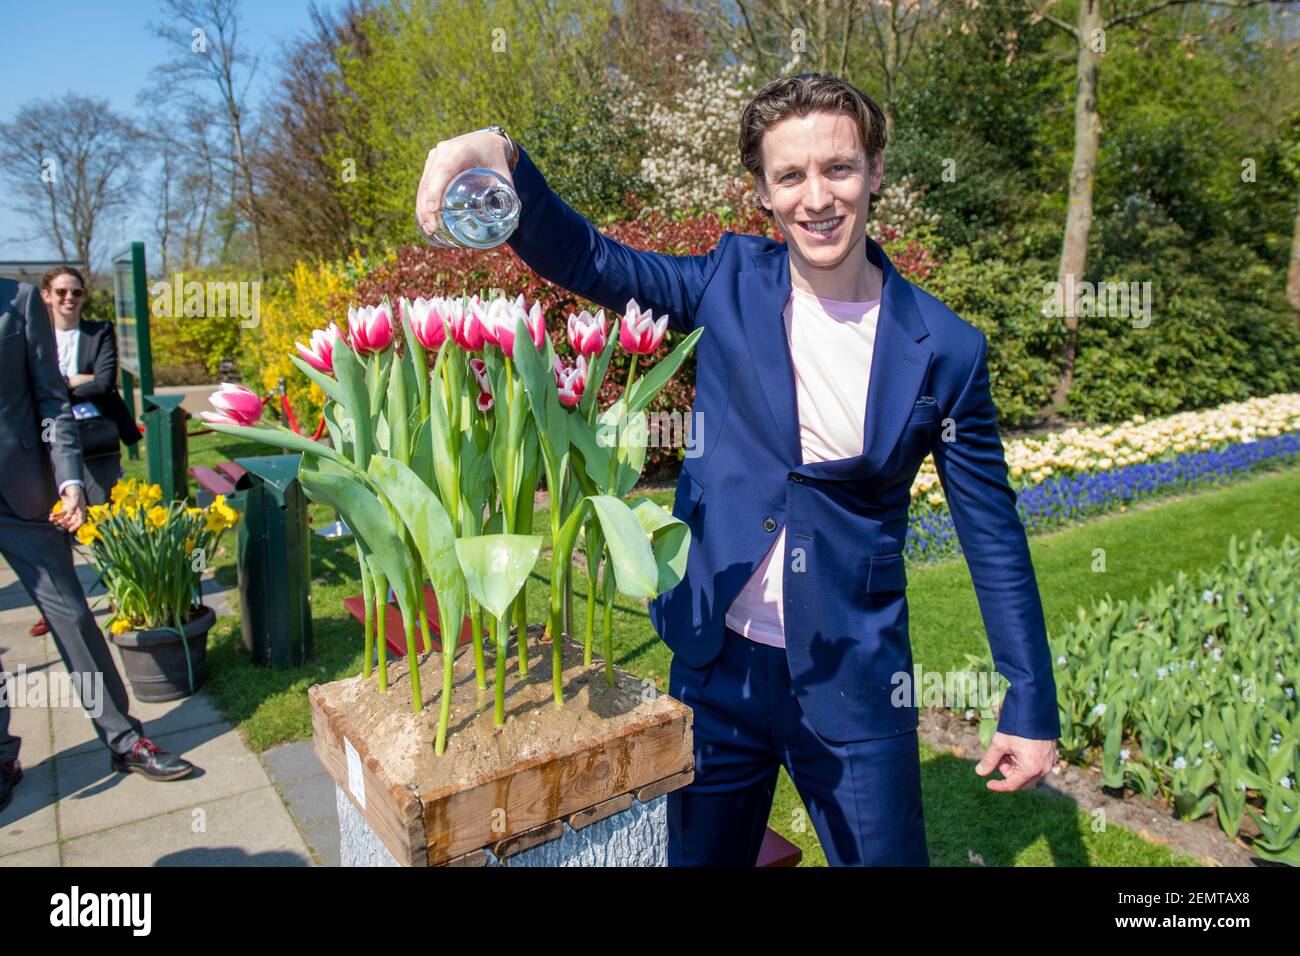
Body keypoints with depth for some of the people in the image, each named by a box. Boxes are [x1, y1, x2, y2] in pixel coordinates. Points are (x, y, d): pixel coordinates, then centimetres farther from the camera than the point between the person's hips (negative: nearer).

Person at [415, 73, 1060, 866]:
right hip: (717, 667, 2)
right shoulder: (732, 284, -3)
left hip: (853, 686, -1)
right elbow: (586, 260, -6)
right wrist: (501, 156, -26)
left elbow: (994, 537, -2)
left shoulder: (945, 351, -7)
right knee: (698, 854, 18)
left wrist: (1032, 708, 0)